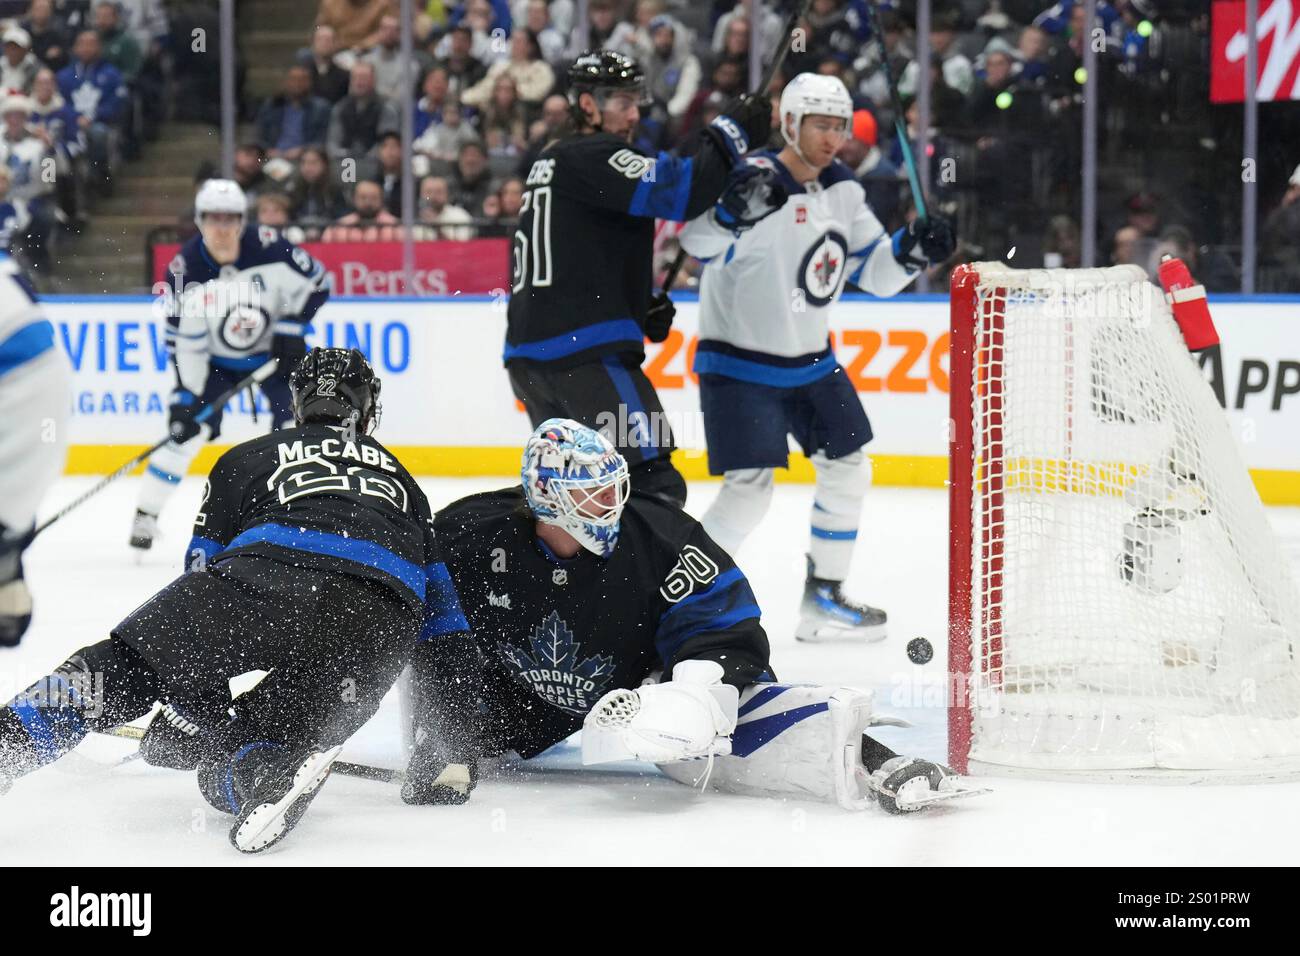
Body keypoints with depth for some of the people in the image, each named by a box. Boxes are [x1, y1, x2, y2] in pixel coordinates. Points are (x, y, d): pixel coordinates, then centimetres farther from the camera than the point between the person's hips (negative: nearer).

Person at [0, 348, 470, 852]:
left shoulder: (248, 457, 32)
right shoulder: (400, 478, 40)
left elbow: (203, 576, 30)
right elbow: (440, 606, 38)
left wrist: (176, 718, 38)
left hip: (274, 575, -2)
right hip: (384, 632, 2)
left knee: (129, 662, 6)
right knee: (226, 769, 8)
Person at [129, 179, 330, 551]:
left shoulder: (267, 246, -23)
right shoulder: (186, 268, -20)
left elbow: (315, 284, -11)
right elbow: (183, 338, -15)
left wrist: (291, 328, -18)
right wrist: (186, 392, -18)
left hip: (272, 351, 0)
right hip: (215, 360, 0)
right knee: (187, 428, -9)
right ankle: (145, 516, 1)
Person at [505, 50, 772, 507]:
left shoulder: (551, 161, 22)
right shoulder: (591, 156, -9)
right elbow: (679, 192, -22)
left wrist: (643, 302, 17)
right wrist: (731, 132, -12)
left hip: (528, 357, 10)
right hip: (586, 355, -10)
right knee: (655, 484, -13)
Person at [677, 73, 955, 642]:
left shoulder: (841, 190, 4)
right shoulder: (755, 180, -20)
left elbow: (872, 271, 9)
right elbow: (698, 241, -34)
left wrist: (911, 249, -10)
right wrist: (735, 210, -53)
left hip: (810, 361, 8)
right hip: (739, 364, -8)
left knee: (848, 470, 10)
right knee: (749, 489, -13)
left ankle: (824, 598, 22)